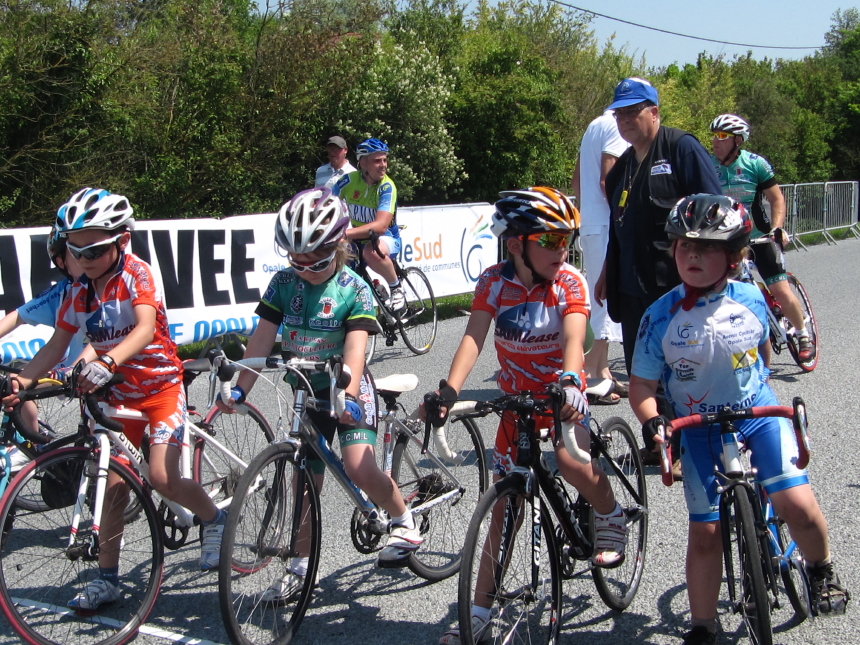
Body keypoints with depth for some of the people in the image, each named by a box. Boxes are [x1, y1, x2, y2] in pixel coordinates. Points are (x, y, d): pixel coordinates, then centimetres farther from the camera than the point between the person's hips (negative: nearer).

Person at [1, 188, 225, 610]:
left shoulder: (136, 273, -16)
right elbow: (57, 344, 0)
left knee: (162, 478, -16)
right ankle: (107, 580, 15)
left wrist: (108, 361, -49)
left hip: (160, 384, -5)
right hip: (119, 396, 5)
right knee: (114, 485, 4)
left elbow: (145, 327, -32)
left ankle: (215, 520, 13)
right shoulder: (79, 292, 0)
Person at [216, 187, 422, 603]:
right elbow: (262, 339, -6)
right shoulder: (283, 283, -3)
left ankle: (404, 522, 6)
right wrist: (240, 389, -16)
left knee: (360, 468, -22)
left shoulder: (353, 289, -14)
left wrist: (349, 396, -40)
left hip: (346, 389, -4)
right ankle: (301, 567, 22)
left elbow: (355, 348, -25)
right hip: (305, 392, 4)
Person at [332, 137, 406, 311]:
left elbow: (381, 226, -34)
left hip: (386, 238, -4)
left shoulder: (386, 186, -21)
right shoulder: (349, 180, -9)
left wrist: (344, 234, -46)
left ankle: (396, 288, -13)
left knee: (372, 251, -38)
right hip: (358, 240, 4)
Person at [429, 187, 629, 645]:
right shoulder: (494, 282, -10)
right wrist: (449, 390, -37)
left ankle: (609, 516, 2)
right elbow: (474, 336, -21)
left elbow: (573, 338, -28)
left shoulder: (569, 281, -14)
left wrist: (569, 381, -49)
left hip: (561, 395, -2)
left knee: (570, 460, -33)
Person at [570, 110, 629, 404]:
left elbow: (576, 180, 21)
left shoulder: (596, 125, 18)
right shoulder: (617, 127, -11)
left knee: (602, 299, 13)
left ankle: (603, 374, 20)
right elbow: (607, 181, -19)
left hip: (590, 223, 10)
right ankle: (590, 377, -7)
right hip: (607, 225, -10)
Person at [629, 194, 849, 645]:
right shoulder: (661, 316, -14)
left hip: (758, 413, 1)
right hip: (698, 427, 0)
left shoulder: (751, 300, -8)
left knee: (798, 505, -15)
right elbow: (642, 384, -10)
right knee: (705, 532, 0)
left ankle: (821, 569, 18)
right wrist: (651, 420, -26)